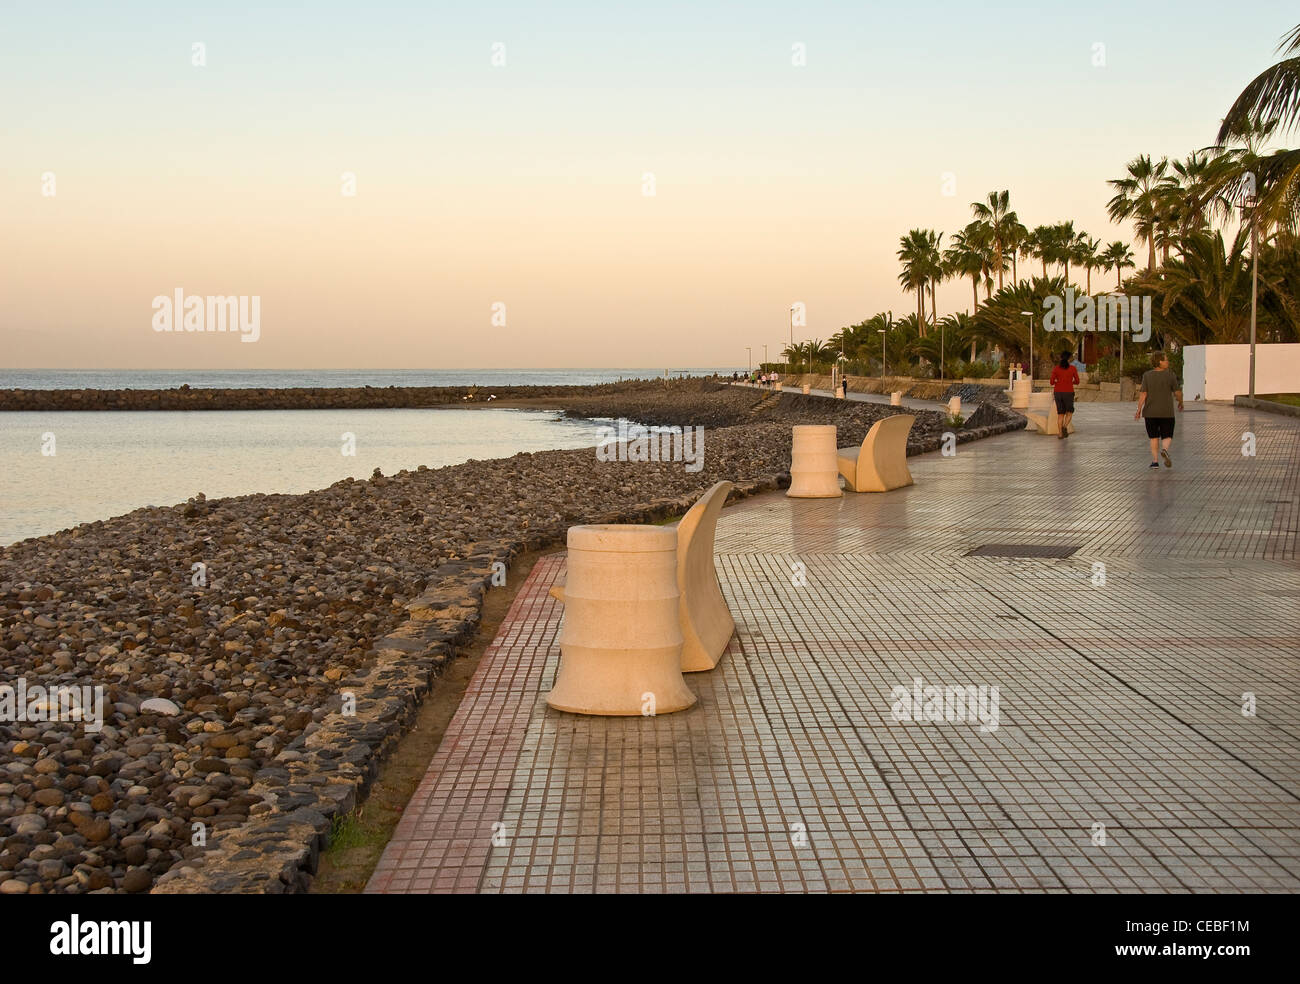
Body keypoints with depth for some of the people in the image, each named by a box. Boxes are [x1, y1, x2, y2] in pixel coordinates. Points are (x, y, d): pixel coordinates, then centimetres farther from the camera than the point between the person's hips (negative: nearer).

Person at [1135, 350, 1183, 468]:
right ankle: (1164, 450, -22)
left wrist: (1139, 410, -5)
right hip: (1167, 413, -1)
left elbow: (1143, 394, -9)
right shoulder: (1170, 375, -7)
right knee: (1167, 437, 7)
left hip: (1150, 412, 1)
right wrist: (1181, 402, 15)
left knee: (1154, 437, 12)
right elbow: (1178, 392, -3)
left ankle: (1155, 461, 6)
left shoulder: (1147, 376, -4)